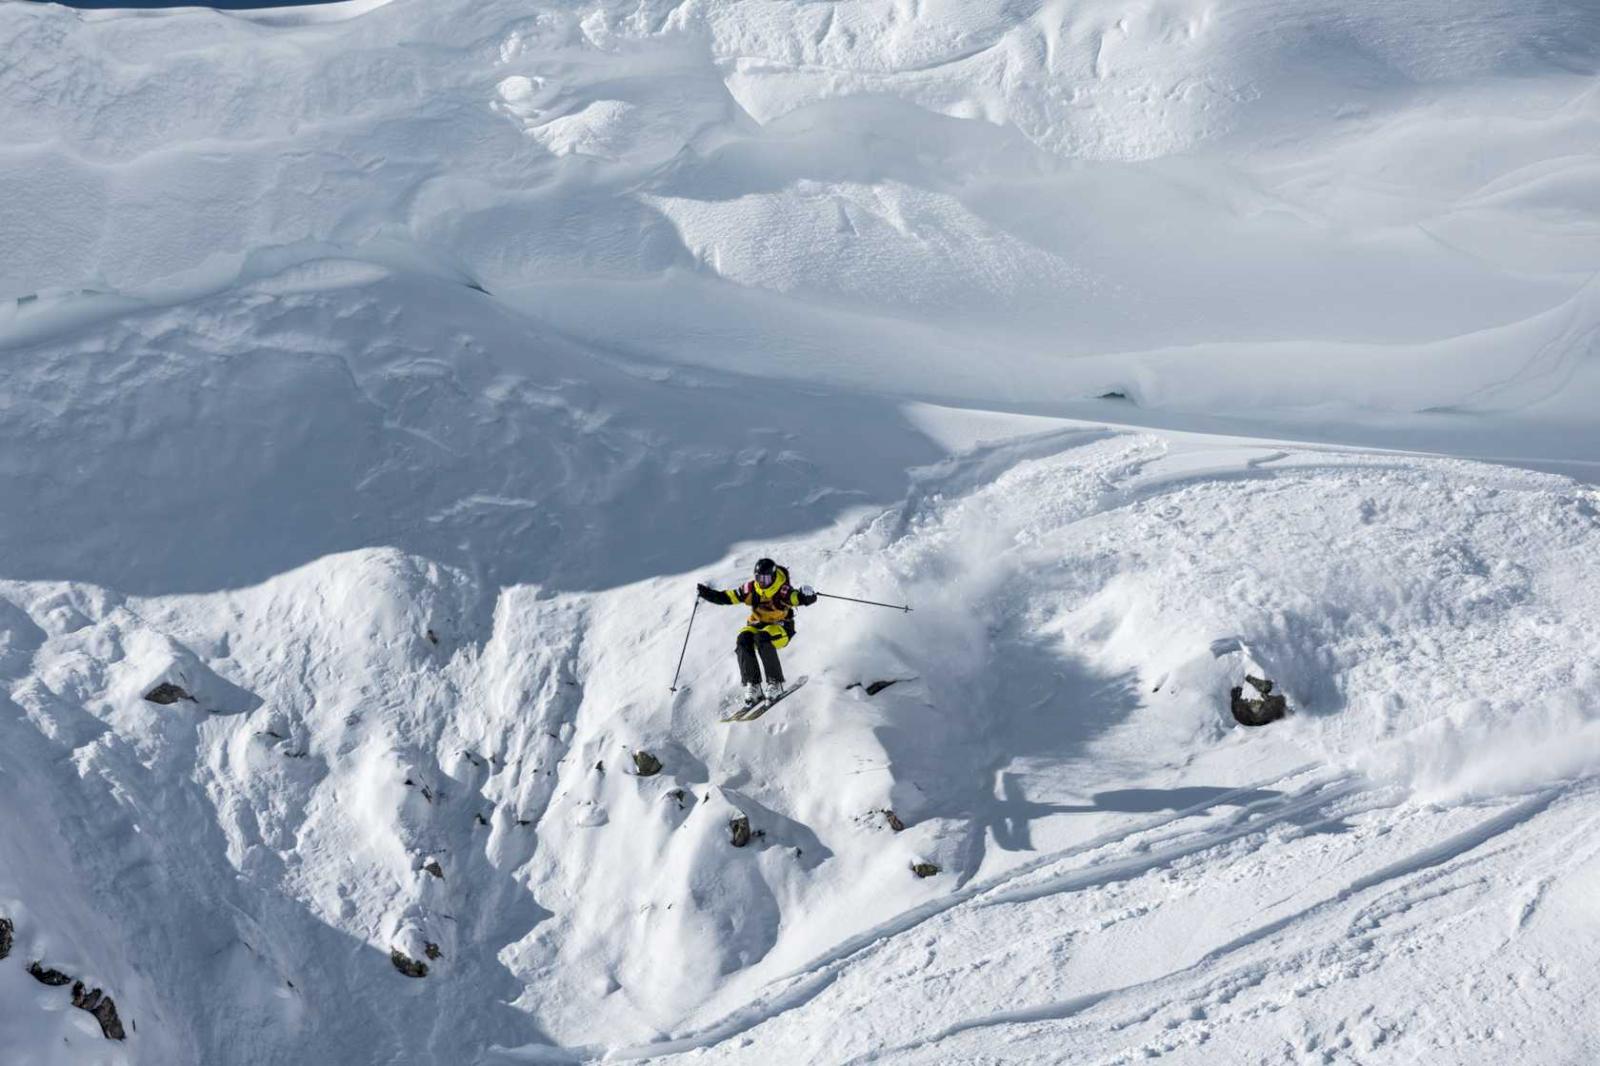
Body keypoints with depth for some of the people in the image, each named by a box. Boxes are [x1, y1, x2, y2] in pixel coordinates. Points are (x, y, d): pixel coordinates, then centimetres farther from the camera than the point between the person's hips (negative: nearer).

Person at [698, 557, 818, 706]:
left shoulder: (783, 590, -20)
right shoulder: (751, 589, -8)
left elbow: (798, 598, -32)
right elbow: (727, 597, -6)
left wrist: (807, 596, -55)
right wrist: (708, 594, -20)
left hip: (781, 628, -5)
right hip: (757, 625, 5)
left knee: (762, 639, -35)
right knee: (743, 641, -26)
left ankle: (775, 683, -24)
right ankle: (752, 685, -18)